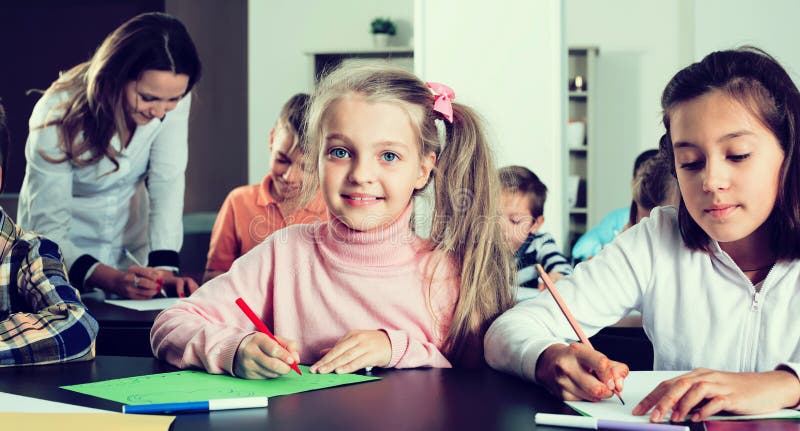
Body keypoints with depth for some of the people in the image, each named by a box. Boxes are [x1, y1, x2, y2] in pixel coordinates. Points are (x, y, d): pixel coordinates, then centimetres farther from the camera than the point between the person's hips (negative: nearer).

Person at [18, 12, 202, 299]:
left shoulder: (173, 94, -18)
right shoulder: (58, 117, -27)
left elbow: (167, 181, -16)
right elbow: (47, 229, -25)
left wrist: (164, 266, -29)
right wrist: (112, 280, -40)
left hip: (133, 249, 2)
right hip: (64, 255, -2)